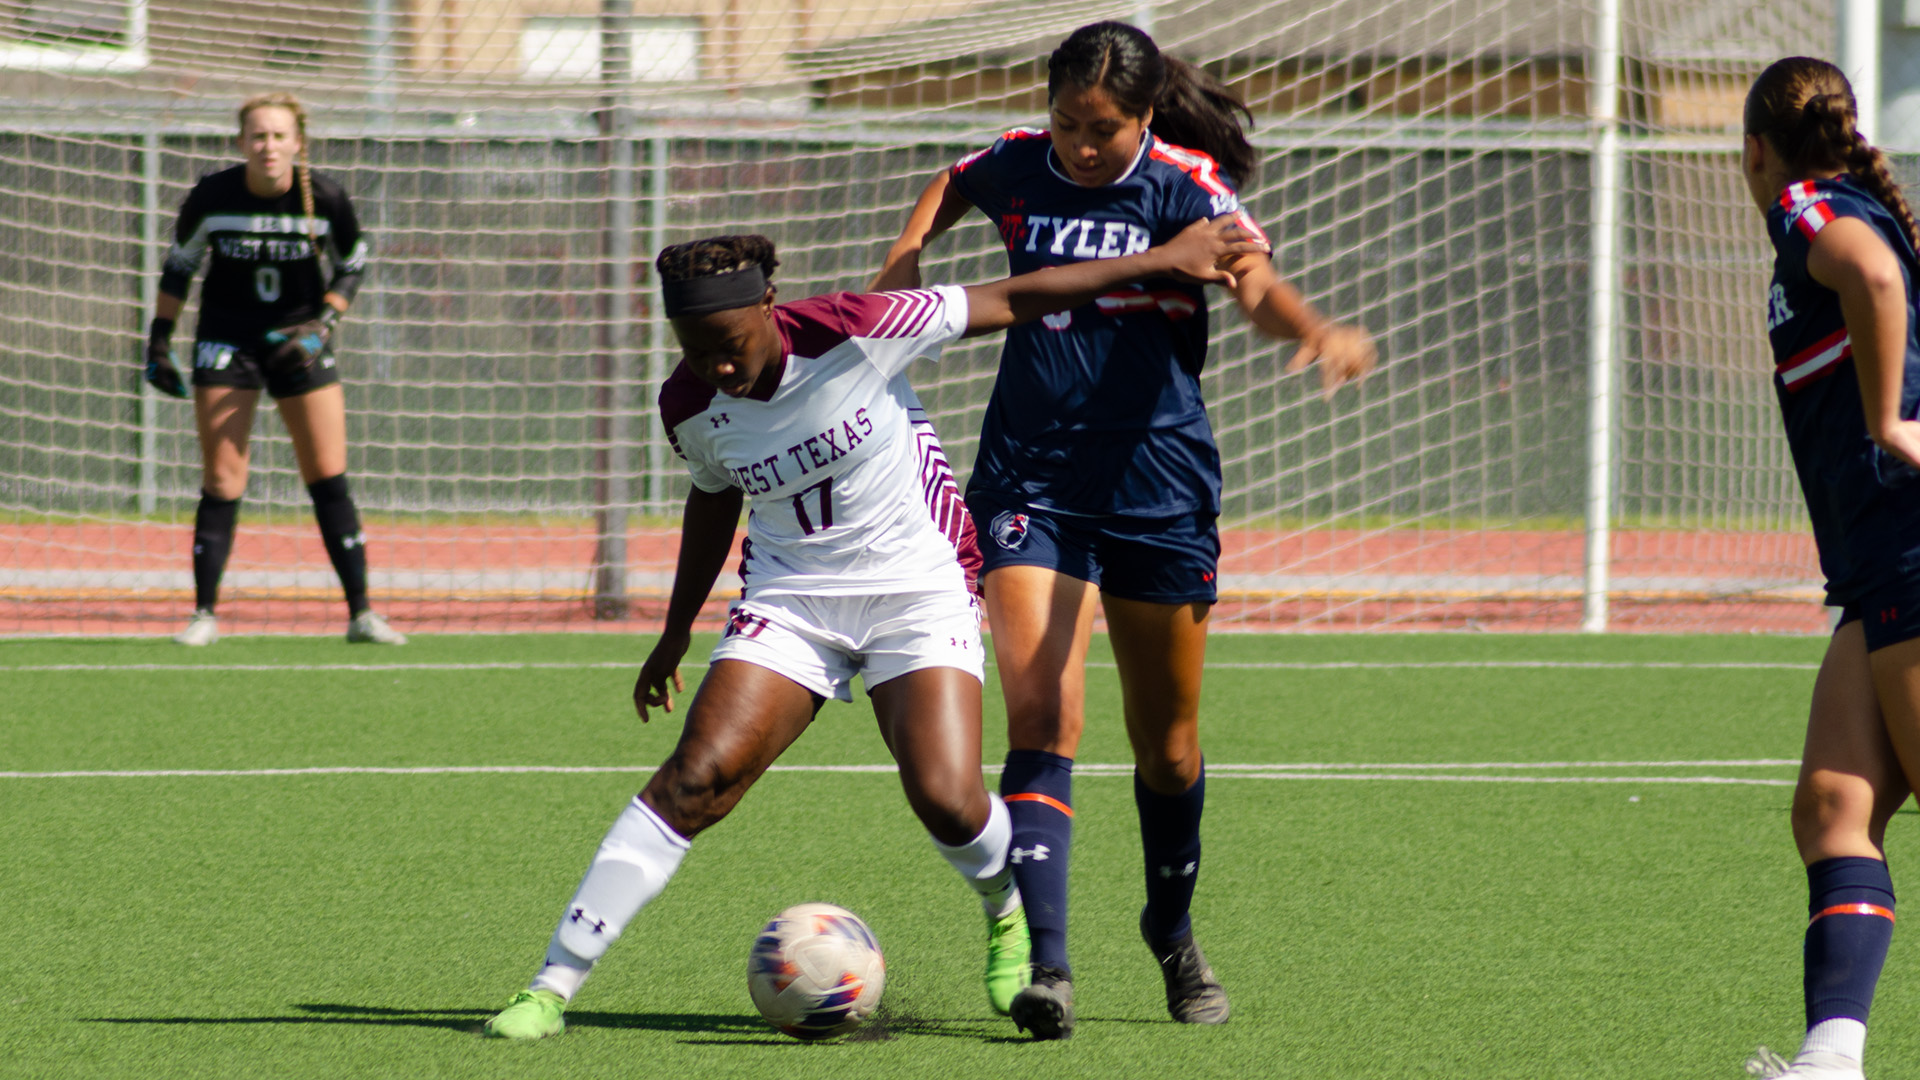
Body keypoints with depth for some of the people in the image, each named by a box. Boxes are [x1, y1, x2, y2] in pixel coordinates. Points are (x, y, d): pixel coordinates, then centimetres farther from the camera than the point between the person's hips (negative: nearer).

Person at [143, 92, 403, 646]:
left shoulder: (326, 199, -13)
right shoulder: (212, 197, -13)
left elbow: (352, 264, 4)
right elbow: (179, 264, 3)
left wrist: (323, 323, -10)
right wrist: (159, 340, 1)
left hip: (298, 343, 0)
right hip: (226, 340, 0)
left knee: (329, 478, -2)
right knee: (221, 483, -3)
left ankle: (360, 613, 4)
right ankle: (204, 614, 5)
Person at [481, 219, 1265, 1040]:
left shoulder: (854, 333, -20)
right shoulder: (689, 408, -7)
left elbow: (1010, 301, -12)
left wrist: (1166, 259, -7)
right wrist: (677, 632, 23)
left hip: (920, 589, -2)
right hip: (790, 597, 2)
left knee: (947, 801, -18)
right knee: (698, 777, -17)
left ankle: (1009, 914, 20)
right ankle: (553, 985, -15)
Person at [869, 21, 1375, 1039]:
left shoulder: (1185, 189, -10)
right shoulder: (1017, 167, 0)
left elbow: (1254, 278, -30)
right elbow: (951, 186, 26)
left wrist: (1317, 331, -51)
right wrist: (908, 249, 7)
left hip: (1158, 485, -1)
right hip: (1031, 482, 1)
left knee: (1166, 744, 12)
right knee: (1041, 718, -16)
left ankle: (1174, 931, 38)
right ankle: (1047, 966, -24)